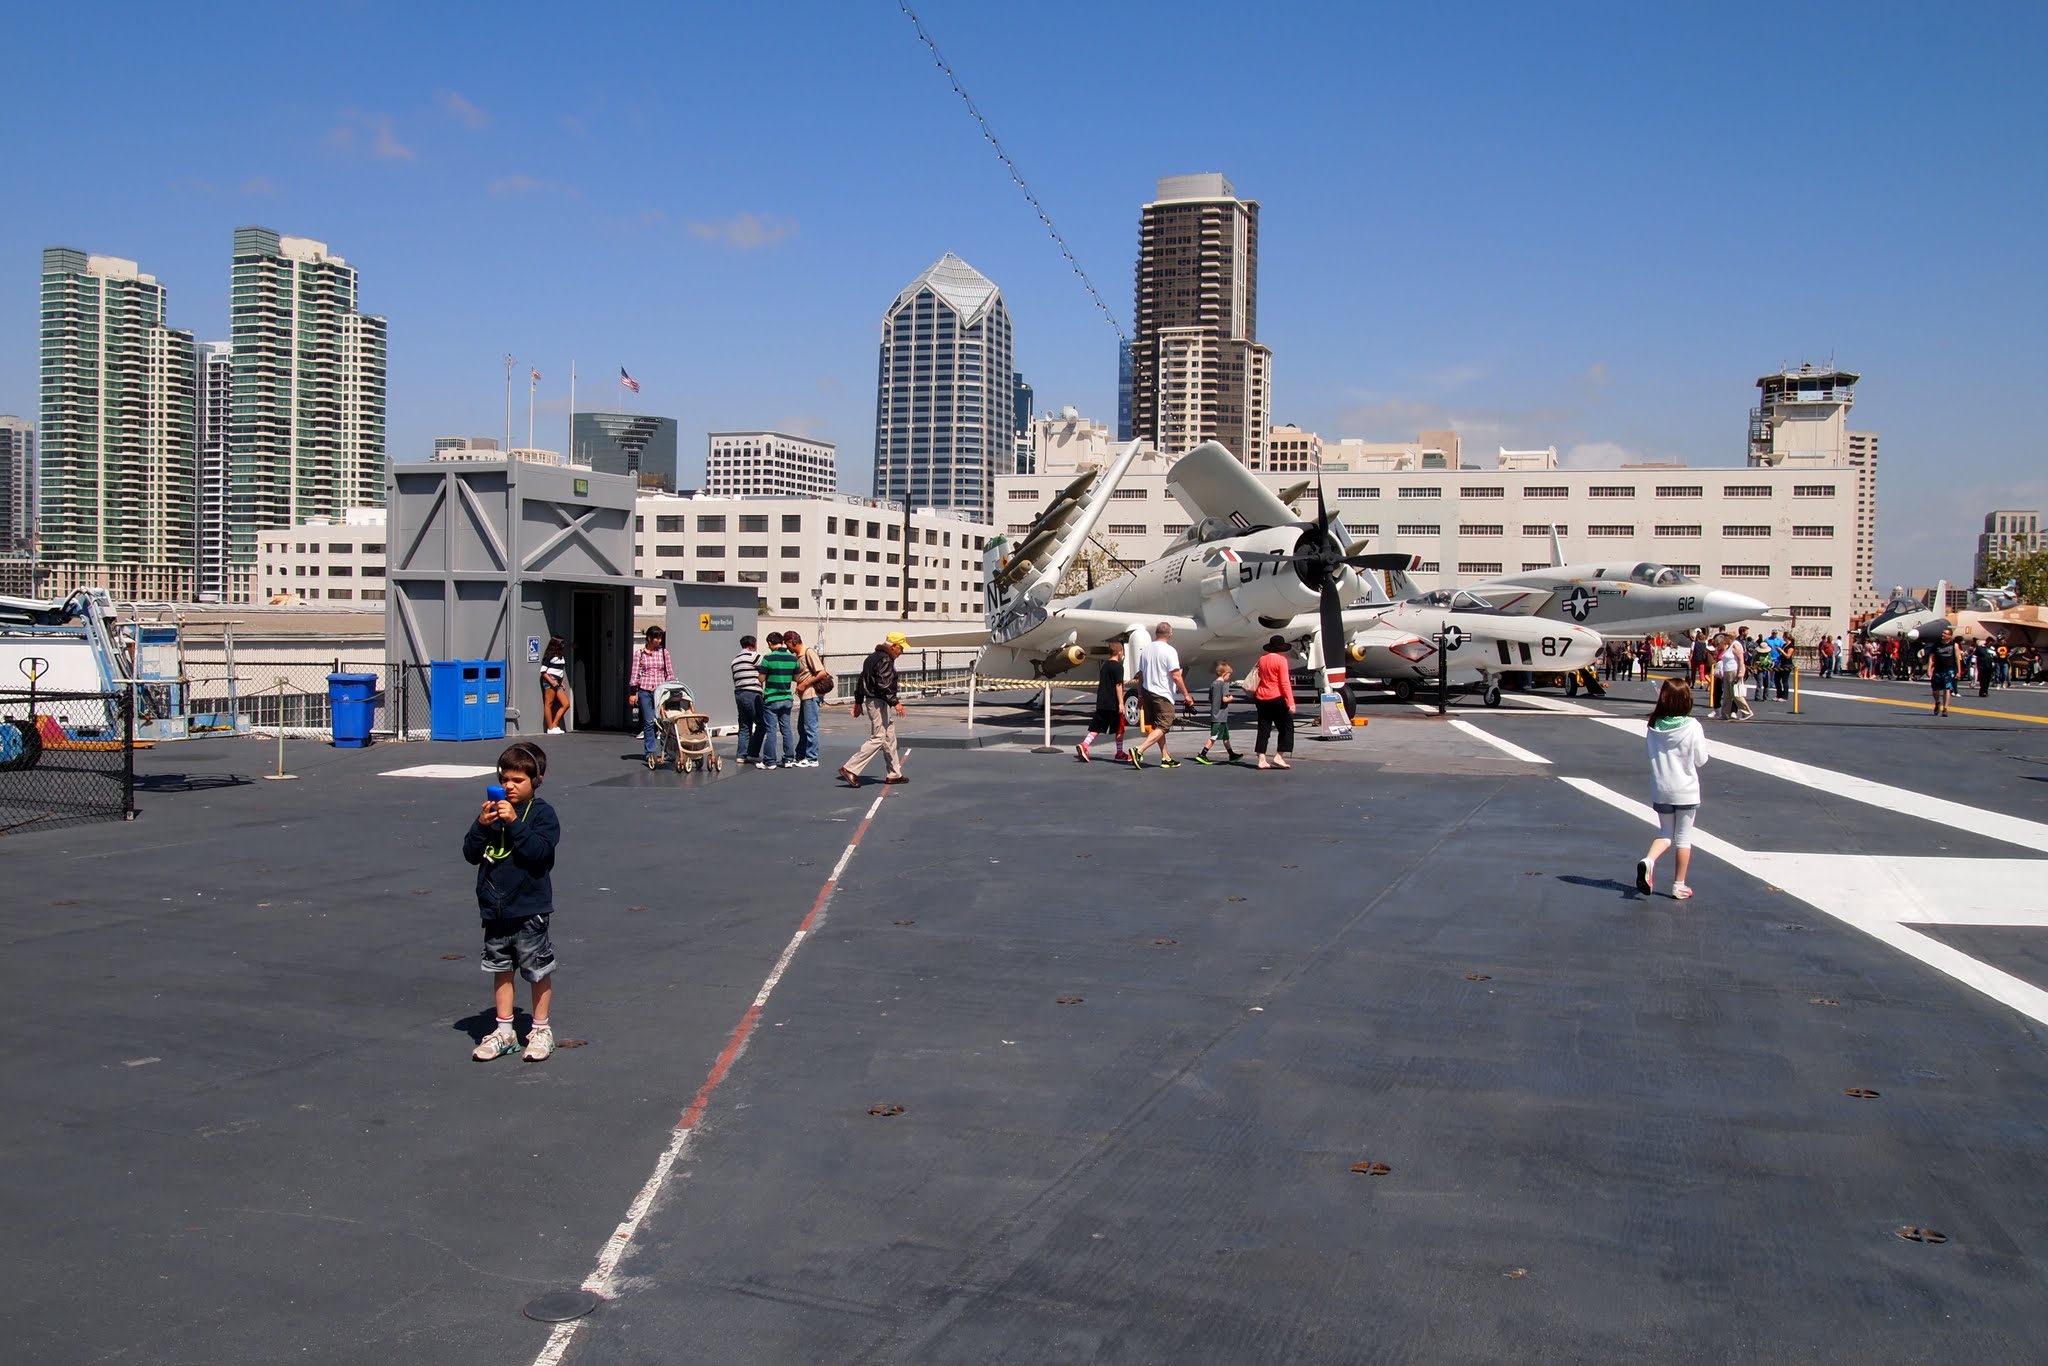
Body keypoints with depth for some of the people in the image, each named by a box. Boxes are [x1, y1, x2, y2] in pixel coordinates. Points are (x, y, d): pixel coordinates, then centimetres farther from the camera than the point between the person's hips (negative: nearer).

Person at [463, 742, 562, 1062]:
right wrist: (481, 825, -12)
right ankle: (504, 1031, 24)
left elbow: (540, 850, -21)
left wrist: (514, 823, -25)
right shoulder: (494, 811, 6)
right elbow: (471, 854, 3)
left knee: (538, 971, 4)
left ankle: (541, 1030, 17)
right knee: (501, 970, 13)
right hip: (495, 909, 5)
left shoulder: (542, 813, -7)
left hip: (529, 910, -5)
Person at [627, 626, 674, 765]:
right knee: (649, 722, -2)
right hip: (645, 691, -1)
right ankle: (650, 752, 3)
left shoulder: (664, 652, 8)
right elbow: (634, 674, 4)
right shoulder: (639, 653, 3)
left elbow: (670, 673, 10)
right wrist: (633, 692, -1)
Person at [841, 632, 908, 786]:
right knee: (877, 739, -10)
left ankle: (894, 774, 23)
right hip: (879, 702, -11)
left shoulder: (873, 657, 16)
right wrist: (895, 702, -24)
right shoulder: (885, 660, -16)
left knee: (890, 739, 16)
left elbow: (862, 679, 19)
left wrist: (858, 702, 22)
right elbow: (883, 684, -25)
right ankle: (850, 769, -12)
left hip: (871, 700, 11)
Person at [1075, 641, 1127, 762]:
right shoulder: (1118, 666, -10)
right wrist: (1121, 703, -16)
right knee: (1119, 729, 8)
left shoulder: (1104, 665, 14)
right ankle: (1120, 753, 16)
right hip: (1114, 704, -7)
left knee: (1096, 727, 4)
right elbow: (1118, 685, -16)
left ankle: (1084, 745, -16)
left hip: (1101, 703, 7)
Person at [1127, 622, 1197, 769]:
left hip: (1147, 693, 8)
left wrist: (1140, 694, 22)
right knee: (1163, 728, -4)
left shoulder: (1145, 649, 8)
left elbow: (1140, 674, 13)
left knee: (1158, 726, 15)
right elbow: (1176, 676, -18)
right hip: (1163, 695, -7)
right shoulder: (1169, 651, -13)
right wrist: (1186, 695, -11)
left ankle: (1166, 758, 19)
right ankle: (1139, 750, -20)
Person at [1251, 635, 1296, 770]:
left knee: (1263, 729, 7)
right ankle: (1279, 757, -3)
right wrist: (1291, 702, -18)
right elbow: (1285, 683, -16)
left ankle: (1261, 760, 2)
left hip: (1261, 698, 6)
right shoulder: (1281, 660, -10)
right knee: (1286, 728, 6)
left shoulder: (1262, 659, 8)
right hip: (1277, 698, -6)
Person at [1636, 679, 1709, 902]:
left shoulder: (1654, 727, -6)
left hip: (1661, 790, 3)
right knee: (1683, 837, 10)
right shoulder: (1692, 727, -14)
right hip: (1686, 791, -2)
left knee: (1665, 833, 16)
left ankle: (1648, 860, -14)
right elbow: (1701, 759, -5)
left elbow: (1652, 754, 4)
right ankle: (1679, 885, 15)